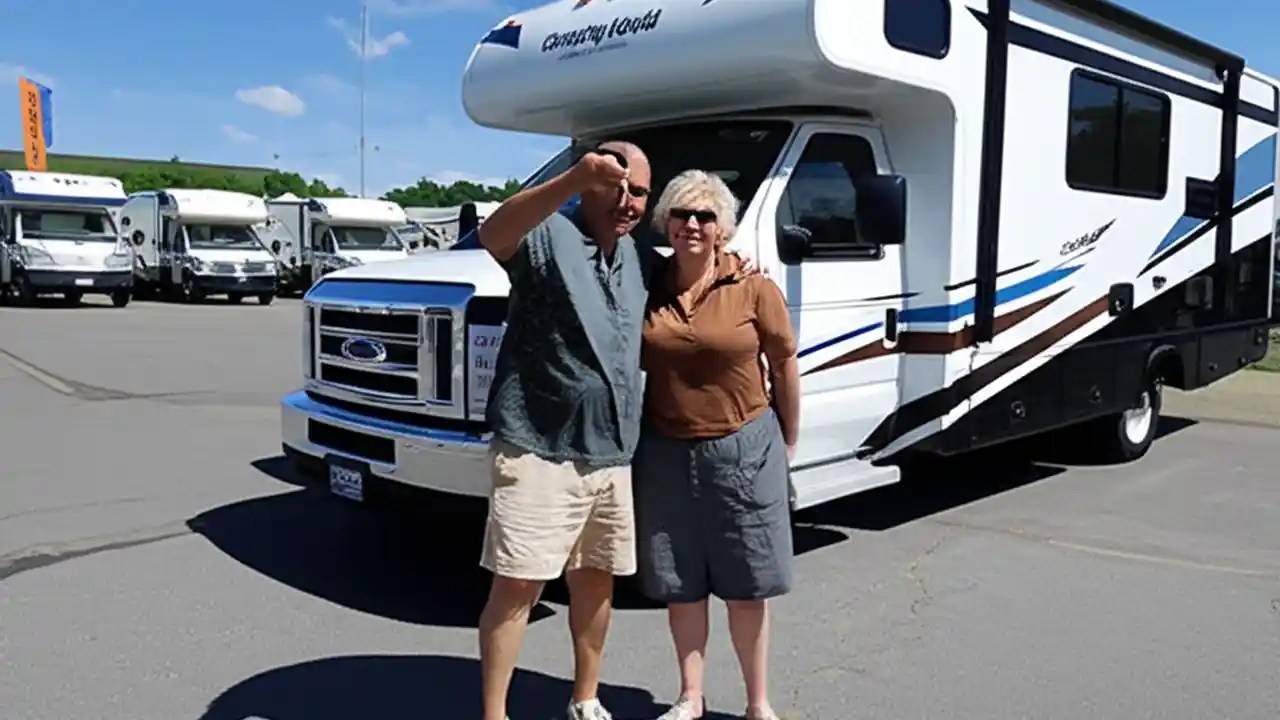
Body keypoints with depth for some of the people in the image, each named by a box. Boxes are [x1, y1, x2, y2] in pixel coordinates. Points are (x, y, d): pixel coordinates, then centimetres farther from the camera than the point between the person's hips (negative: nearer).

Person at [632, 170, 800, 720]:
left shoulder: (754, 290, -6)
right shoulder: (647, 290, 0)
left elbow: (785, 368, 2)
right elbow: (629, 365, 10)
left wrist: (788, 443, 5)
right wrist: (630, 435, 4)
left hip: (743, 448, -2)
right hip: (665, 451, 2)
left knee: (747, 583, 8)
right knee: (681, 583, 13)